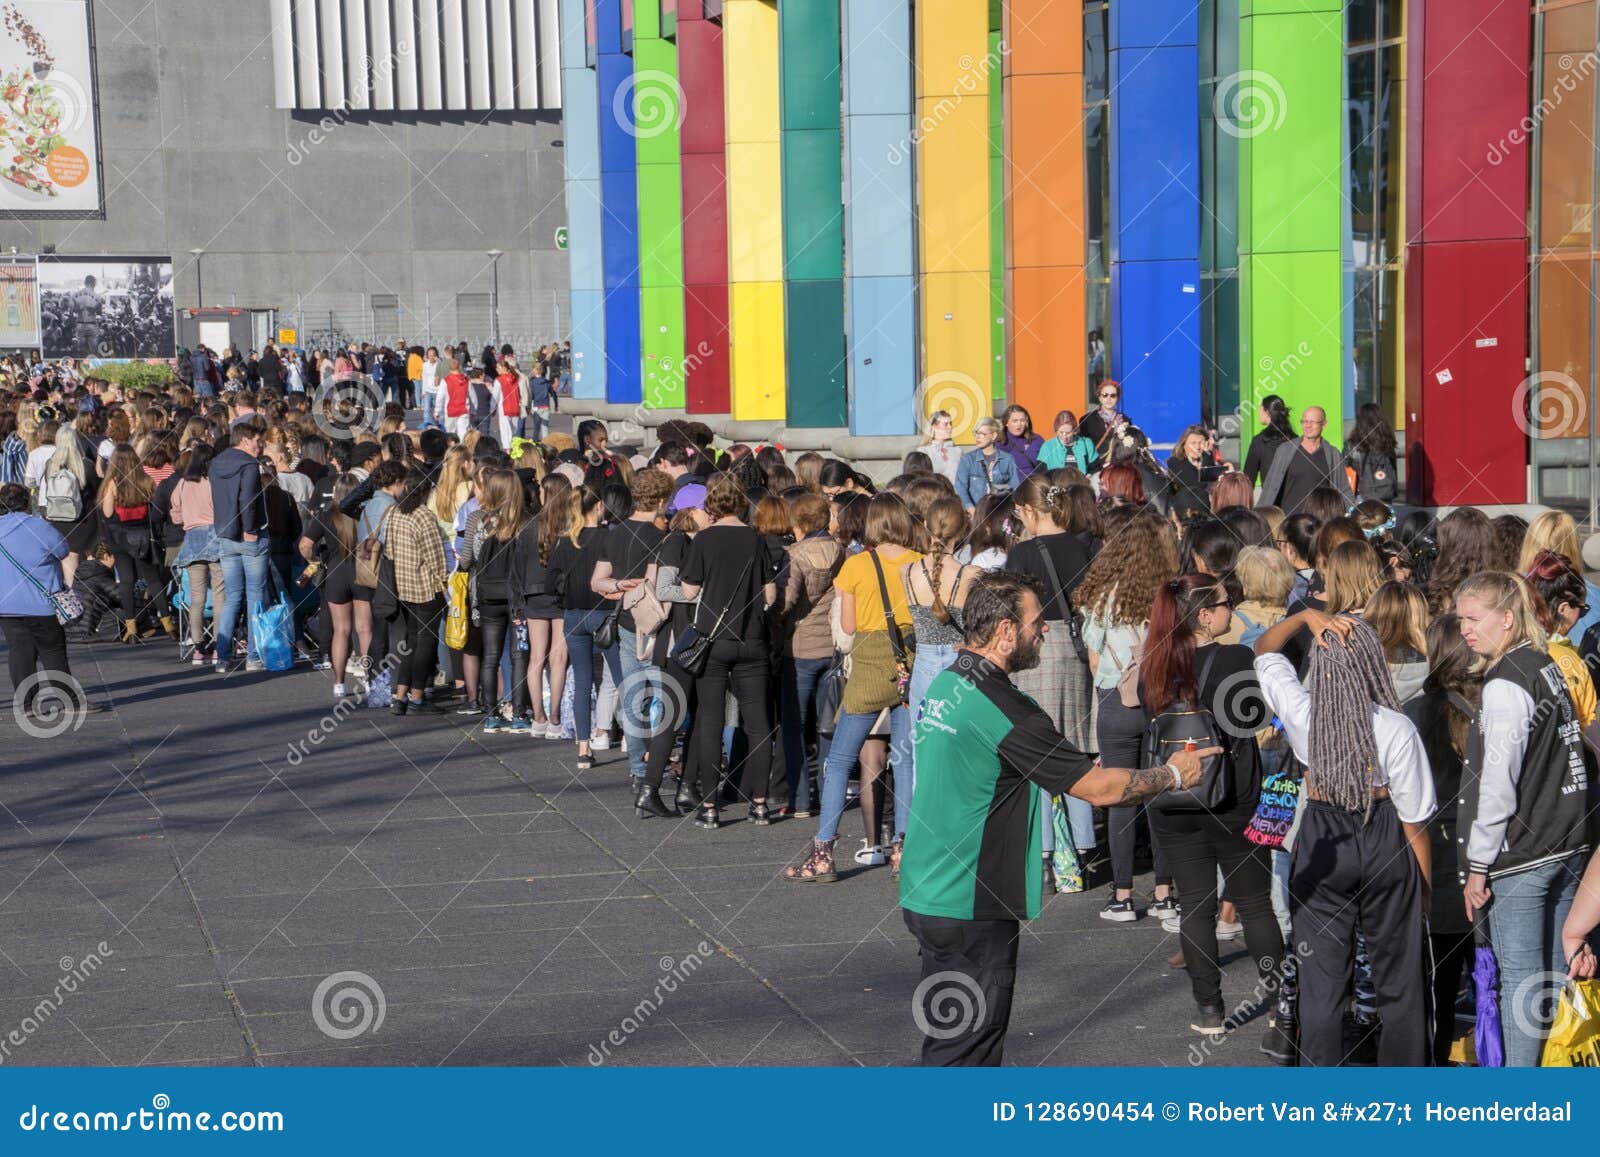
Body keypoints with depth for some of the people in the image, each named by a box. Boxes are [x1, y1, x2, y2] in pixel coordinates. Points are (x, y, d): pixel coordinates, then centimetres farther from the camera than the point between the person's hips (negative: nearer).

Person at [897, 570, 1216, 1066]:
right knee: (963, 1051, -2)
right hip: (968, 911, -9)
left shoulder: (944, 685, 8)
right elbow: (1099, 789, -16)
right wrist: (1173, 774, 1)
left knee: (953, 1041, 16)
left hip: (926, 894, 9)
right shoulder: (1002, 709, -21)